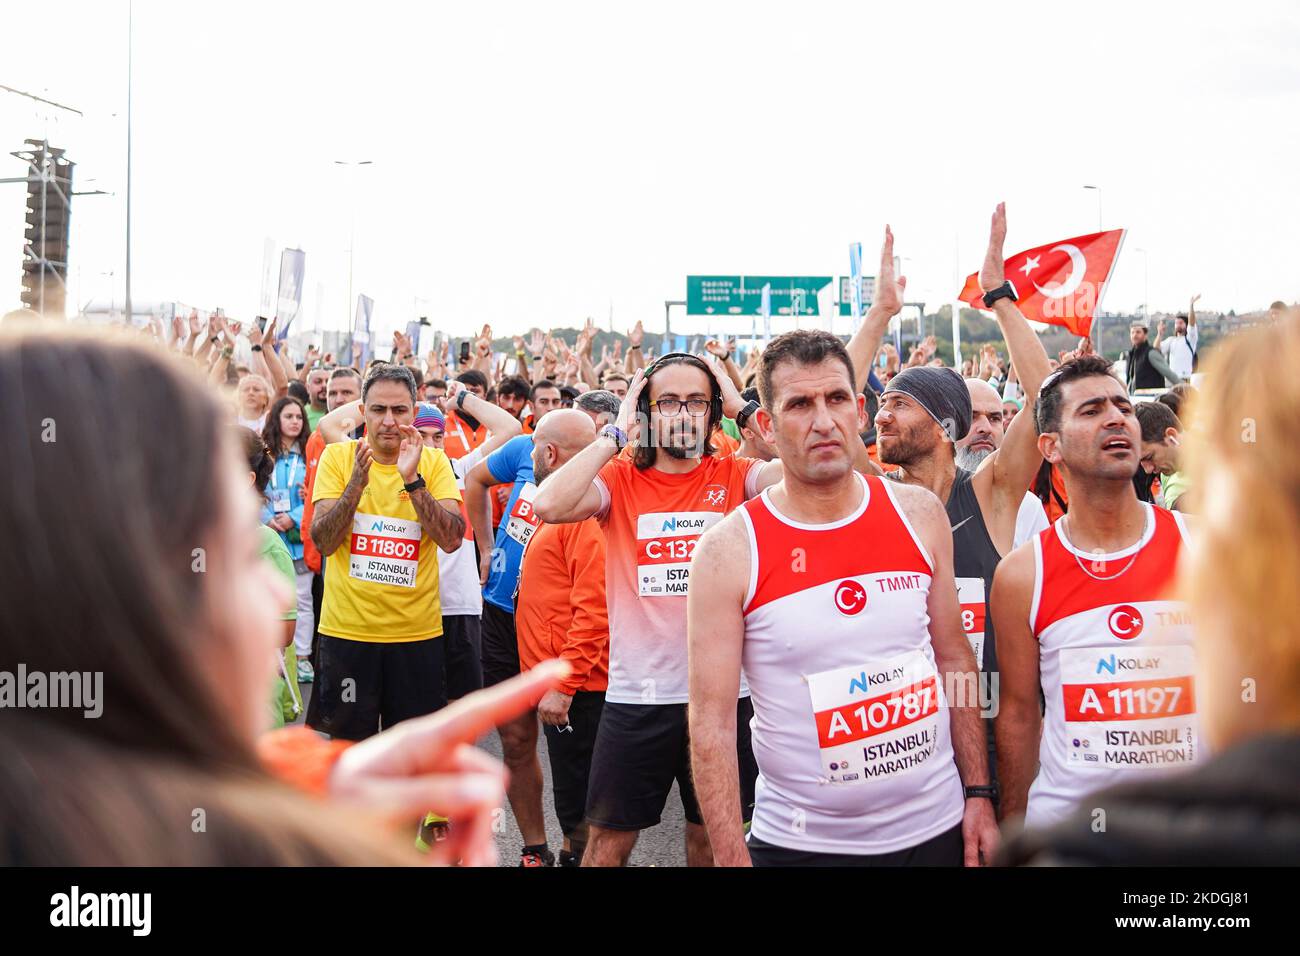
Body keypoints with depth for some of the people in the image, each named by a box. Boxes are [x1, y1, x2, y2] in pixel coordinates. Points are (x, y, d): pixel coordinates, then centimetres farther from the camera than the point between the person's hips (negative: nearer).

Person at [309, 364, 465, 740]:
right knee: (347, 741, 11)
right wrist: (357, 483, -24)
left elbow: (451, 539, -15)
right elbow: (323, 541, -11)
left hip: (417, 631, 1)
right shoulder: (338, 457, -3)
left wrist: (412, 479, -24)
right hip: (347, 628, 0)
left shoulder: (434, 462, -2)